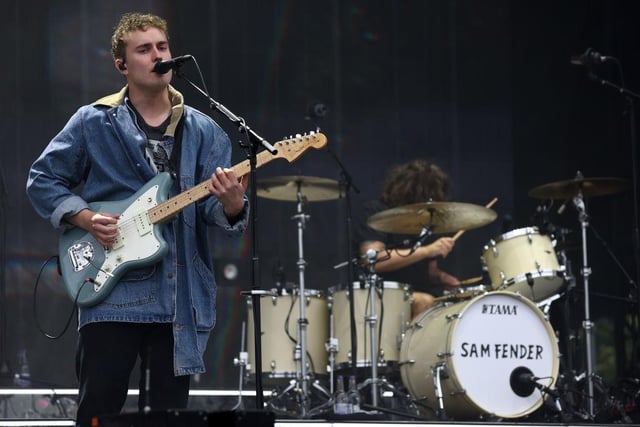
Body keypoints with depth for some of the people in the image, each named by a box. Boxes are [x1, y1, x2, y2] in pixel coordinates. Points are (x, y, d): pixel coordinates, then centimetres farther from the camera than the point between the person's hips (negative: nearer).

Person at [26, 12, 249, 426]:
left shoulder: (203, 131, 8)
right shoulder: (93, 122, 3)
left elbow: (212, 205, 1)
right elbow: (42, 180, 7)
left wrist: (231, 205, -23)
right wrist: (86, 218, -9)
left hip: (180, 297, 2)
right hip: (112, 293, -2)